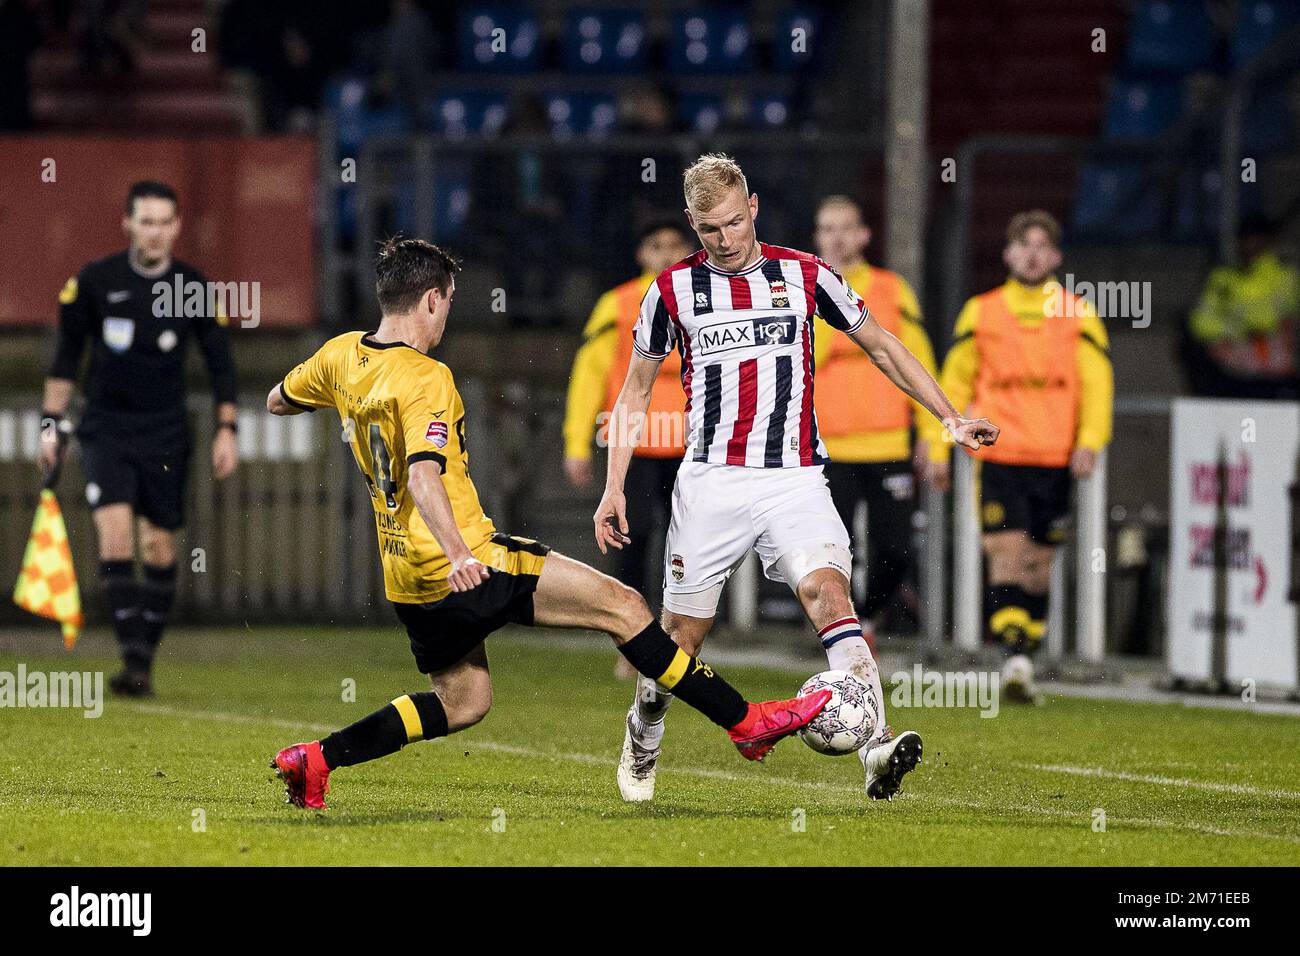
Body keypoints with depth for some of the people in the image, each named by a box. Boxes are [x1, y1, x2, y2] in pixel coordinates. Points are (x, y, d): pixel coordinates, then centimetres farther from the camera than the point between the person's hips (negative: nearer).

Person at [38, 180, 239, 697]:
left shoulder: (195, 289, -2)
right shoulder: (93, 282, -4)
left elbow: (220, 363, 7)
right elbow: (66, 355, 6)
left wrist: (226, 430, 1)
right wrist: (53, 423, 4)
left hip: (166, 436, 1)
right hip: (106, 430, -1)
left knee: (159, 549, 2)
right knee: (115, 532, -19)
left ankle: (146, 660, 15)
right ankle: (133, 658, -21)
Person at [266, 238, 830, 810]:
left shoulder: (341, 356, 7)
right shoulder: (425, 378, -17)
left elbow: (277, 402, 26)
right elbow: (424, 474, -32)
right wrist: (458, 554, -44)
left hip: (406, 580, 9)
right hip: (462, 567, -9)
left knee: (463, 703, 22)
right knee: (622, 607, -4)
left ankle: (315, 759, 11)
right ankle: (746, 721, -4)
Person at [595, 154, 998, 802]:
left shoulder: (805, 276, 4)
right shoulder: (672, 290, 4)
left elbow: (881, 345, 15)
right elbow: (634, 394, 13)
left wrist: (951, 418, 10)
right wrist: (613, 488, 6)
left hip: (795, 478, -1)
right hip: (710, 482, 1)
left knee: (828, 593, -24)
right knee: (683, 635, 4)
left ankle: (876, 752, -37)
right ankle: (641, 744, 34)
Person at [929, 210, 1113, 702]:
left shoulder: (1078, 314, 6)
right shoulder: (980, 312, 7)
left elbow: (1097, 383, 3)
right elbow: (954, 381, 14)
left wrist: (1089, 441, -11)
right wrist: (939, 447, 11)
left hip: (1055, 459, 1)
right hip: (999, 456, -1)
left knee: (1038, 564, 7)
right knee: (1006, 554, -14)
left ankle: (1027, 656, 17)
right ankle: (1015, 661, -20)